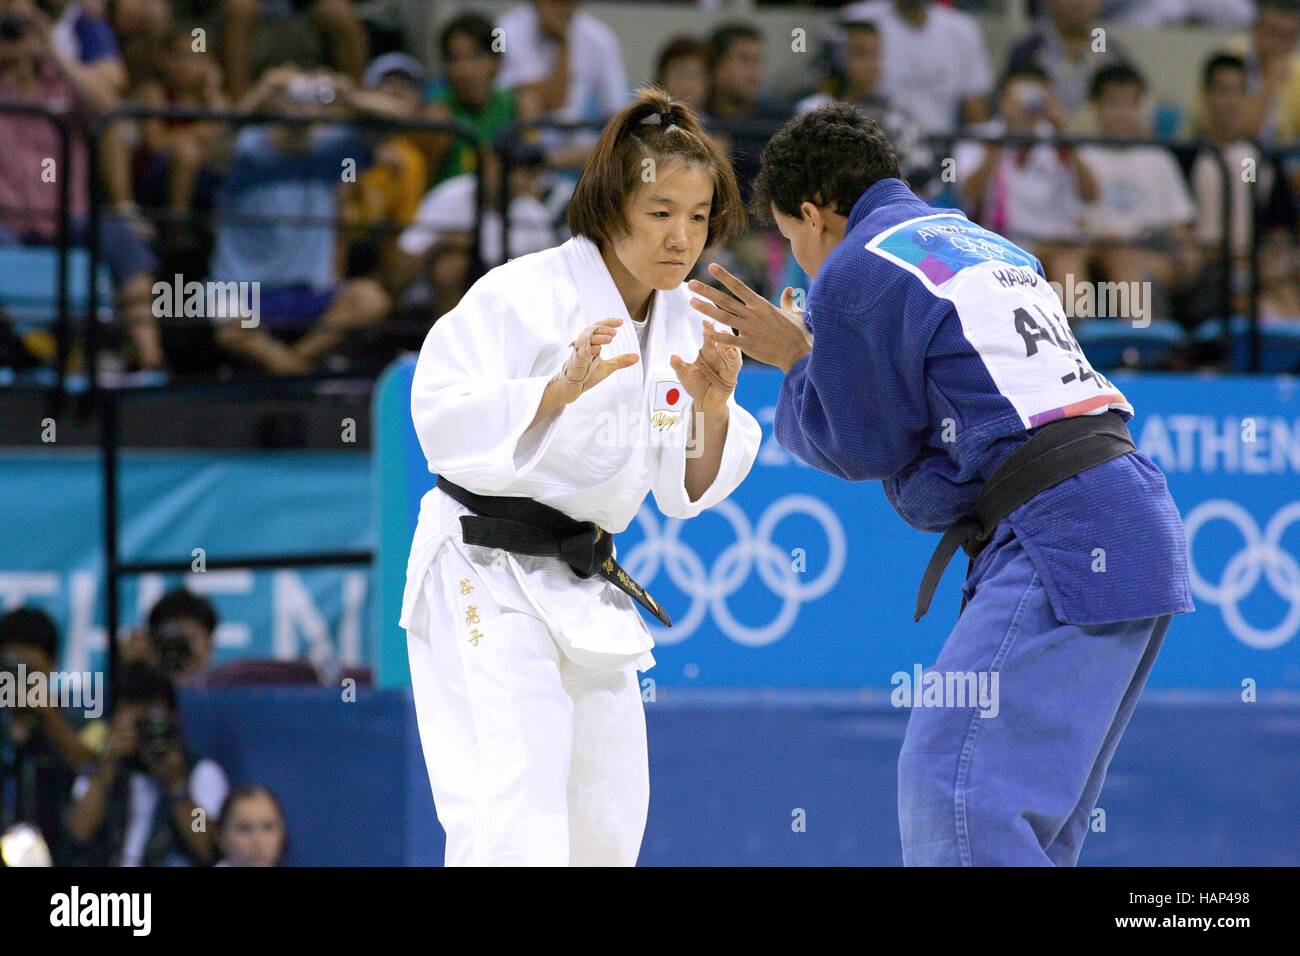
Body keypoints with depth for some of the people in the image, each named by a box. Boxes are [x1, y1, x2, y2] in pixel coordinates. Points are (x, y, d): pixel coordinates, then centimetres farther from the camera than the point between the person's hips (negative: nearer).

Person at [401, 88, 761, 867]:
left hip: (581, 589, 8)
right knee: (515, 830, -20)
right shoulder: (524, 294, -15)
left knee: (606, 831, 14)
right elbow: (443, 421, -24)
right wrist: (562, 387, -35)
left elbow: (688, 493, 8)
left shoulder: (681, 326, 7)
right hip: (487, 584, -8)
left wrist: (712, 411, -12)